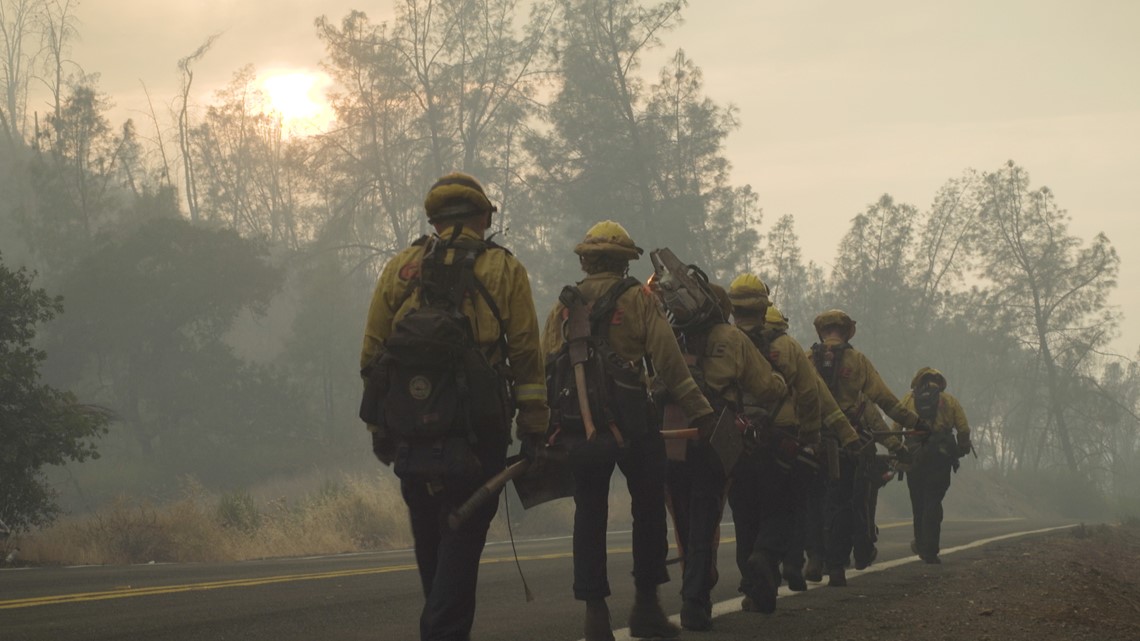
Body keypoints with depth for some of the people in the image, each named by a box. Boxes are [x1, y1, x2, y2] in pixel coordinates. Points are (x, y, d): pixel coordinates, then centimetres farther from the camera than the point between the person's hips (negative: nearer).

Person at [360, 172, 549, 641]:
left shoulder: (399, 269, 10)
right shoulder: (504, 270, 3)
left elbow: (371, 356, 9)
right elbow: (527, 356, -2)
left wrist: (379, 428, 14)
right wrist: (533, 428, 1)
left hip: (410, 430, 3)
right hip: (475, 432, -3)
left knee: (429, 537, 16)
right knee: (462, 536, -1)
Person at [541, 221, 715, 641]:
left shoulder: (563, 307, 13)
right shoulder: (638, 299, 1)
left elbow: (544, 367, 7)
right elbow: (669, 362, -7)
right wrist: (699, 413, -7)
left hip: (575, 428, 3)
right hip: (630, 421, -3)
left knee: (589, 514, 8)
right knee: (649, 508, 10)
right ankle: (646, 605, 11)